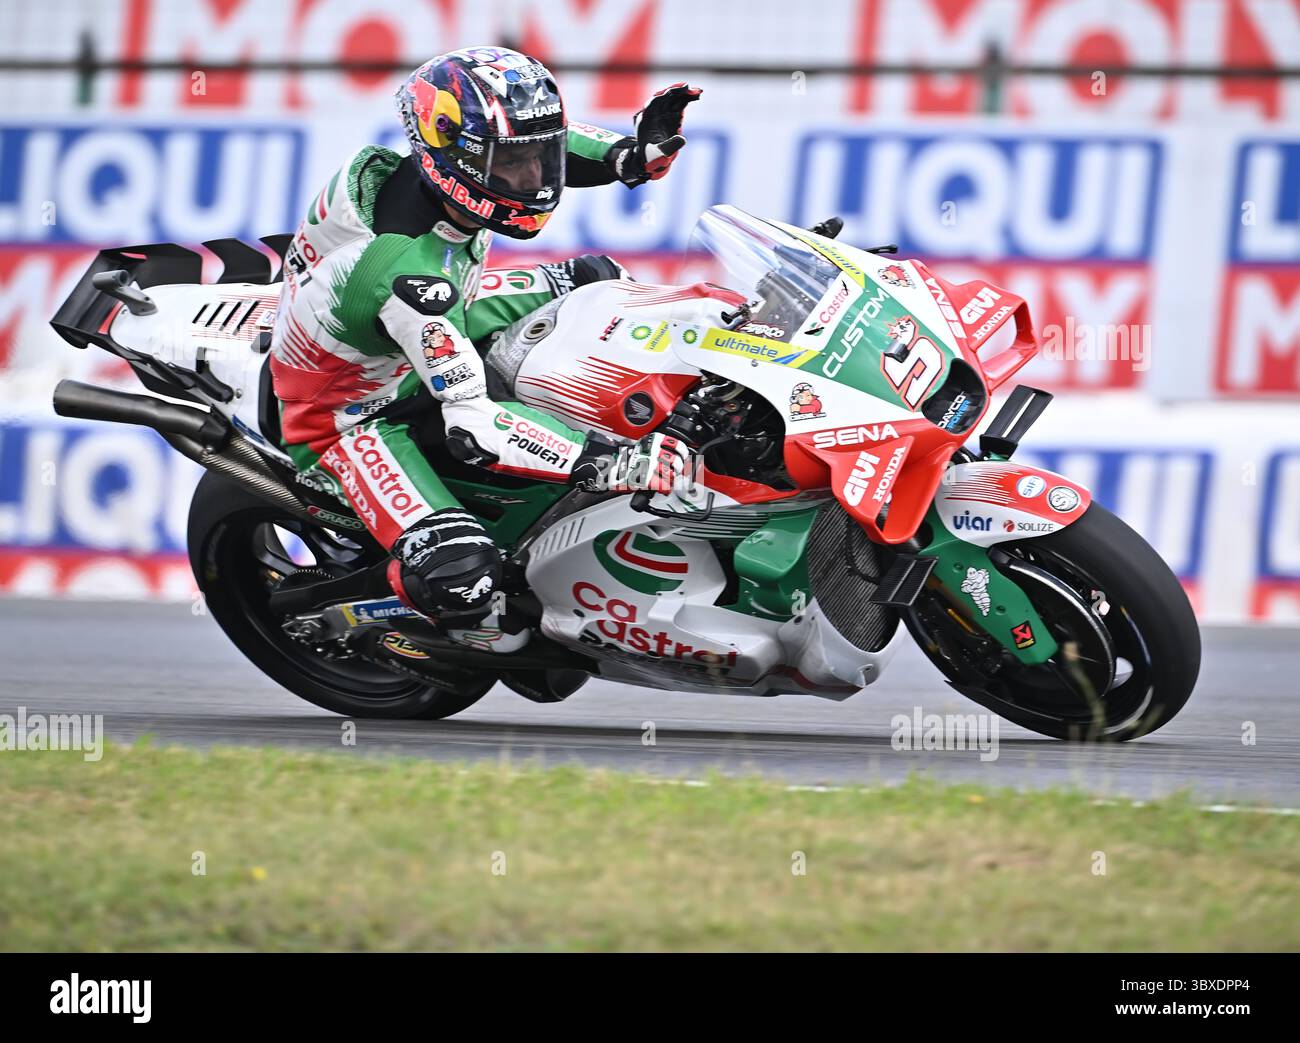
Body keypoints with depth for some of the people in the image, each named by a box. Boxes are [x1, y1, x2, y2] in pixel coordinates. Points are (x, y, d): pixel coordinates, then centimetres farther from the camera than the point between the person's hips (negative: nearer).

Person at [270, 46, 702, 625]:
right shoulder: (408, 274, -40)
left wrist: (636, 156, -14)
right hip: (350, 419, -9)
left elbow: (534, 143, 5)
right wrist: (620, 463, -44)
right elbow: (473, 428, -40)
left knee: (593, 279, 11)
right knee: (459, 575, -32)